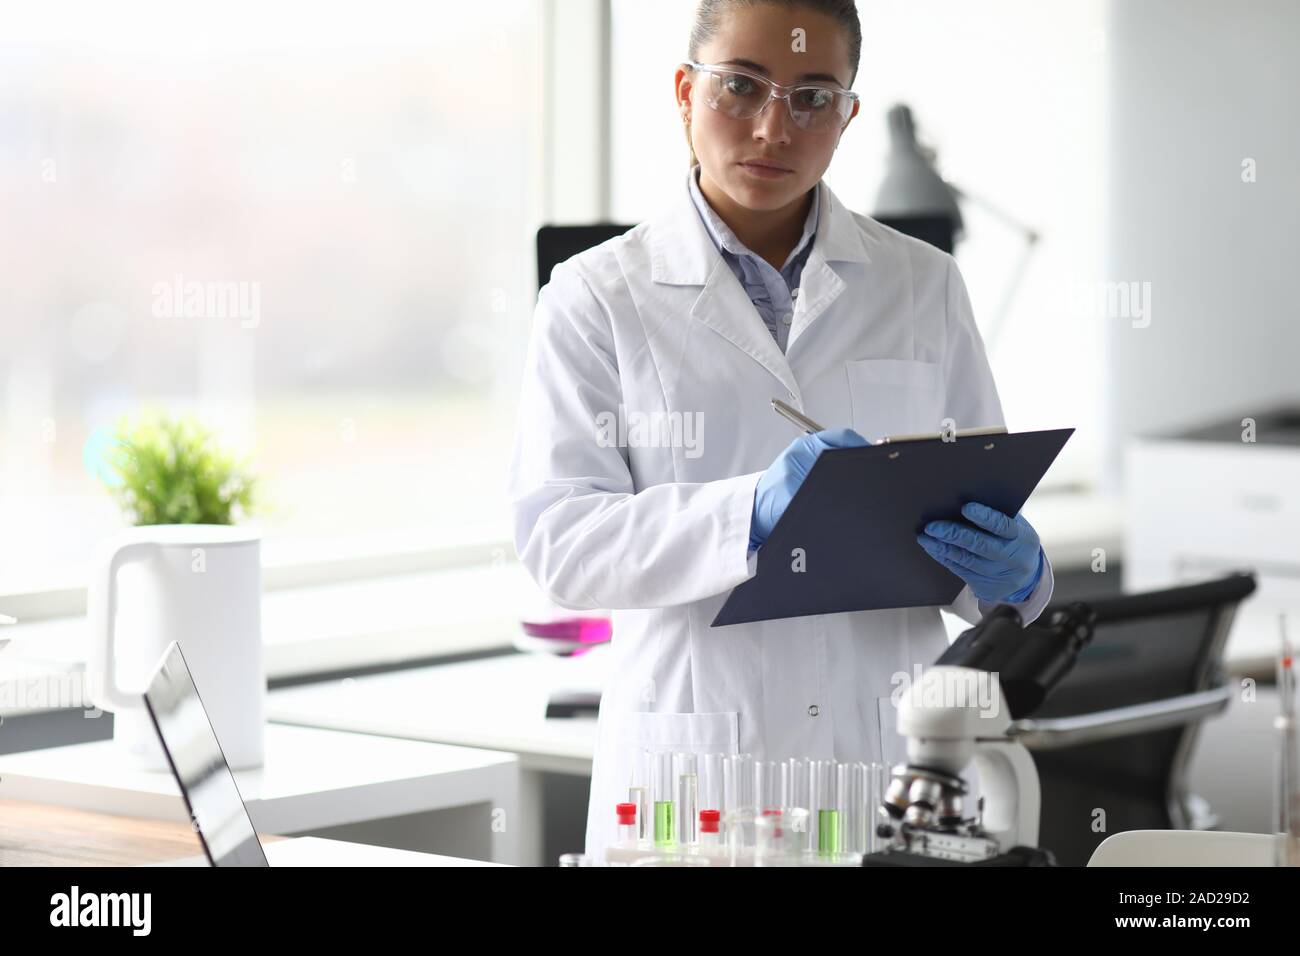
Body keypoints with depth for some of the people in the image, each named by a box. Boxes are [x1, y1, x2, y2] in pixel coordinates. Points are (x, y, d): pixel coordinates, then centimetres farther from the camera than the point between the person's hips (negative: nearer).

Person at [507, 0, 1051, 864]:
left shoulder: (924, 288, 8)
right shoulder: (596, 299, 0)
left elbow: (989, 516, 8)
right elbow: (556, 539, -11)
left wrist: (1015, 571, -16)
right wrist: (752, 512, -26)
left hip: (892, 756, 2)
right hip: (694, 760, -2)